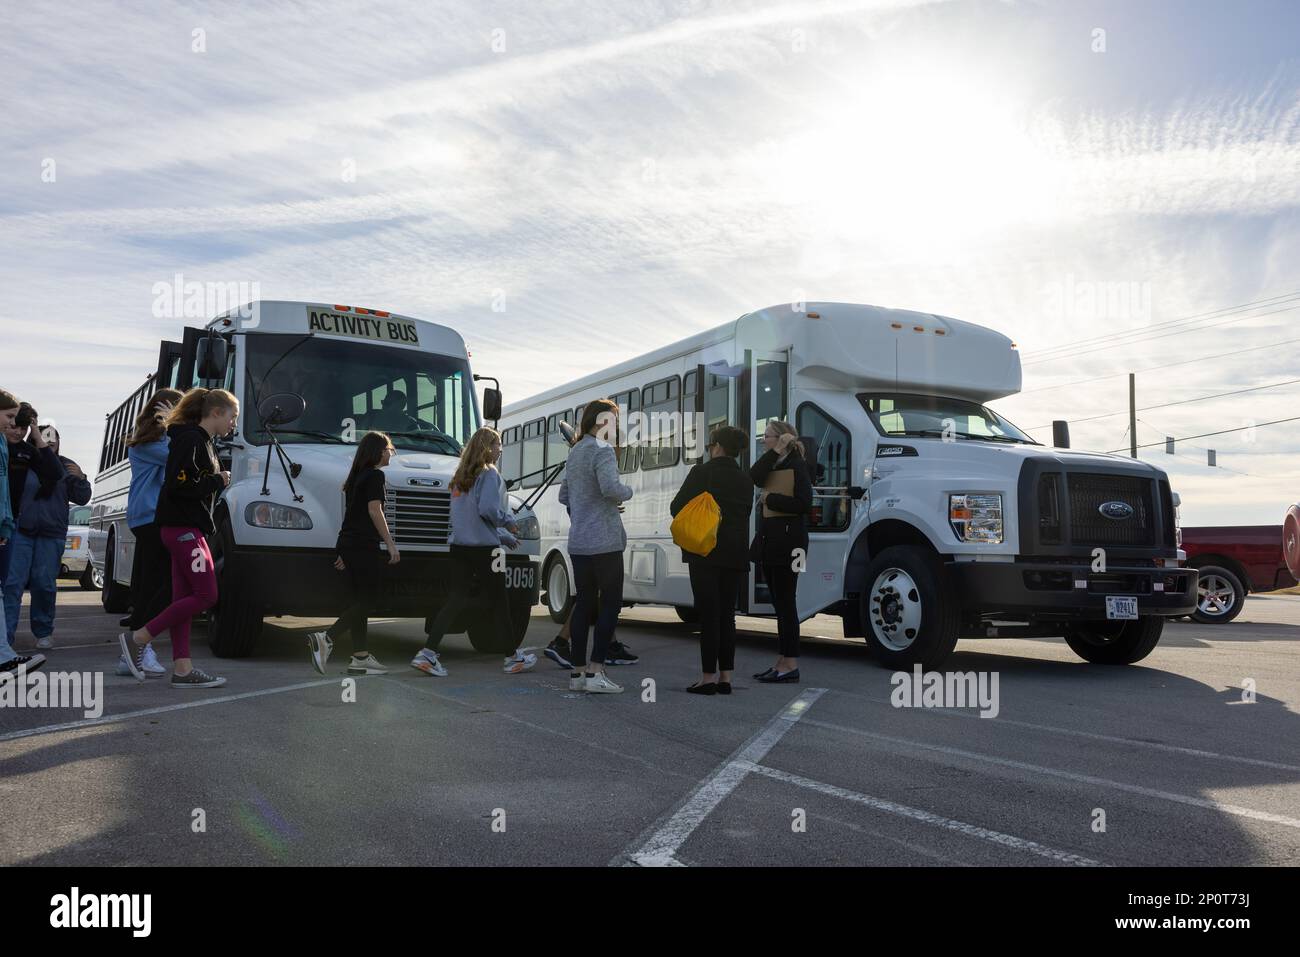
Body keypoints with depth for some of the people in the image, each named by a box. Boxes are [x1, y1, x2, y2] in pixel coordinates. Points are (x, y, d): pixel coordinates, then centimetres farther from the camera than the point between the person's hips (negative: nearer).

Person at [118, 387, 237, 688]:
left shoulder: (203, 441, 19)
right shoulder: (190, 439, -12)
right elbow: (179, 485, -21)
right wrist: (218, 481, -11)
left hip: (188, 528, 10)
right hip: (182, 527, -10)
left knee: (184, 597, 7)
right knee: (205, 595, -10)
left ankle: (182, 669, 8)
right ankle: (138, 638, -2)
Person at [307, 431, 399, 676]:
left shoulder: (356, 476, 20)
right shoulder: (375, 475, -8)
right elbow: (374, 511, -16)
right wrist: (390, 544, -14)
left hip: (348, 545, 9)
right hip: (365, 546, -9)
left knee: (361, 600, 10)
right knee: (367, 601, -7)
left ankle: (360, 657, 11)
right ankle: (326, 638, -18)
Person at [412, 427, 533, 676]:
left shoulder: (461, 477, 17)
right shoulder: (489, 474, -10)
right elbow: (488, 509, -23)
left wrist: (504, 537, 24)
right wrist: (509, 522, -4)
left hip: (459, 546, 7)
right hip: (483, 547, -7)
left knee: (458, 600, 7)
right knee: (497, 602, 4)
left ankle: (427, 654, -2)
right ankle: (514, 658, 16)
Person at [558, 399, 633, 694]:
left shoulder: (574, 452, 17)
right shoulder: (602, 450, -11)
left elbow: (564, 495, 24)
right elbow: (611, 488, -25)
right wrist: (629, 492, -6)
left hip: (578, 542, 8)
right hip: (604, 540, -8)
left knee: (584, 603, 11)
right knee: (610, 603, -2)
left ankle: (577, 672, 13)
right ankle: (595, 672, -5)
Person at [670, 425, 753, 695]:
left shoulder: (702, 472, -7)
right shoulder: (745, 481, 10)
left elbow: (677, 507, -5)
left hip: (706, 552, -5)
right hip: (735, 554, 5)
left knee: (708, 615, -4)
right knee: (727, 615, 9)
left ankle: (708, 677, -3)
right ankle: (725, 677, 11)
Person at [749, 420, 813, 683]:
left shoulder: (796, 465, -7)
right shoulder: (772, 464, 16)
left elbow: (804, 504, -18)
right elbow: (754, 477, -5)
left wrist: (770, 498, -11)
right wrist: (775, 452, -9)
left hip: (788, 540, -8)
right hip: (770, 540, 8)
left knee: (785, 601, -7)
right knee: (779, 602, 11)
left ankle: (791, 664, -3)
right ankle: (784, 661, 17)